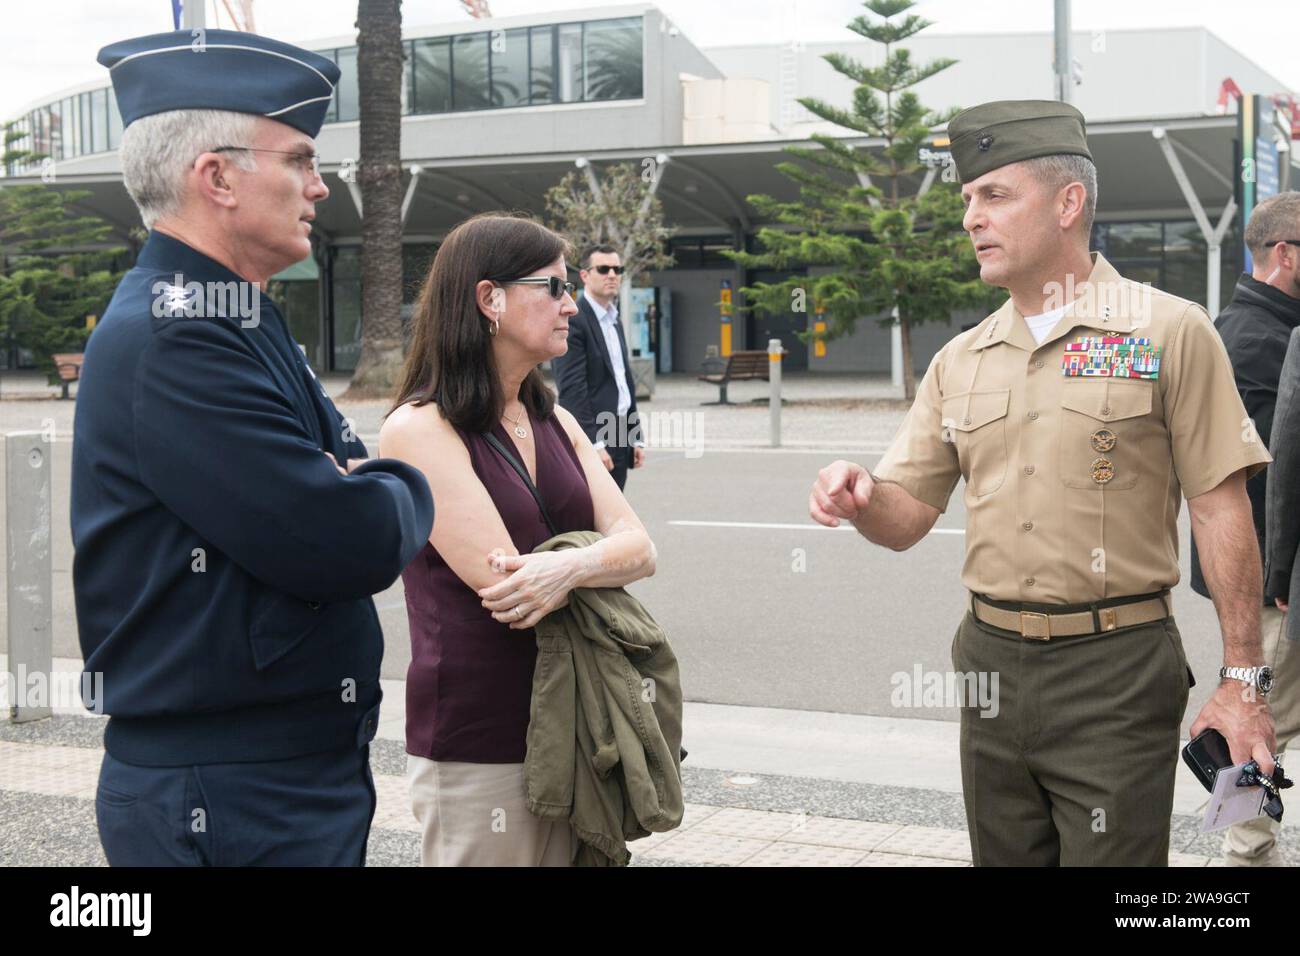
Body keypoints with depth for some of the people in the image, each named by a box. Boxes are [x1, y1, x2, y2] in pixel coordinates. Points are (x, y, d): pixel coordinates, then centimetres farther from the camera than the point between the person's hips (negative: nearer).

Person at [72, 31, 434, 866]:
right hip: (227, 805, -9)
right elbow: (354, 545, -26)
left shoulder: (239, 324, 12)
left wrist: (362, 488, -8)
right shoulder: (170, 342, -21)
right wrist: (400, 495, -4)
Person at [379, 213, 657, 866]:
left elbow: (639, 547, 0)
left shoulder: (555, 421, 13)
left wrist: (570, 566, -20)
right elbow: (502, 582, -19)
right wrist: (604, 560, -5)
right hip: (477, 749, -6)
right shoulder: (419, 427, -10)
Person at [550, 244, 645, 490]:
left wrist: (635, 438, 16)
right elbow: (571, 389, -16)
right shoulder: (573, 322, -10)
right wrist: (594, 444, -20)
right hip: (590, 437, -9)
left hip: (619, 439, 9)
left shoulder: (615, 322, 18)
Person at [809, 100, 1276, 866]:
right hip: (991, 662, 5)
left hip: (1116, 669, -5)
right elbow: (905, 519, 10)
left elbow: (1222, 513, -6)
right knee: (1004, 855, 15)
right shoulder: (960, 361, 9)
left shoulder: (1169, 332, -5)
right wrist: (858, 497, -14)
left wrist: (1242, 683, -9)